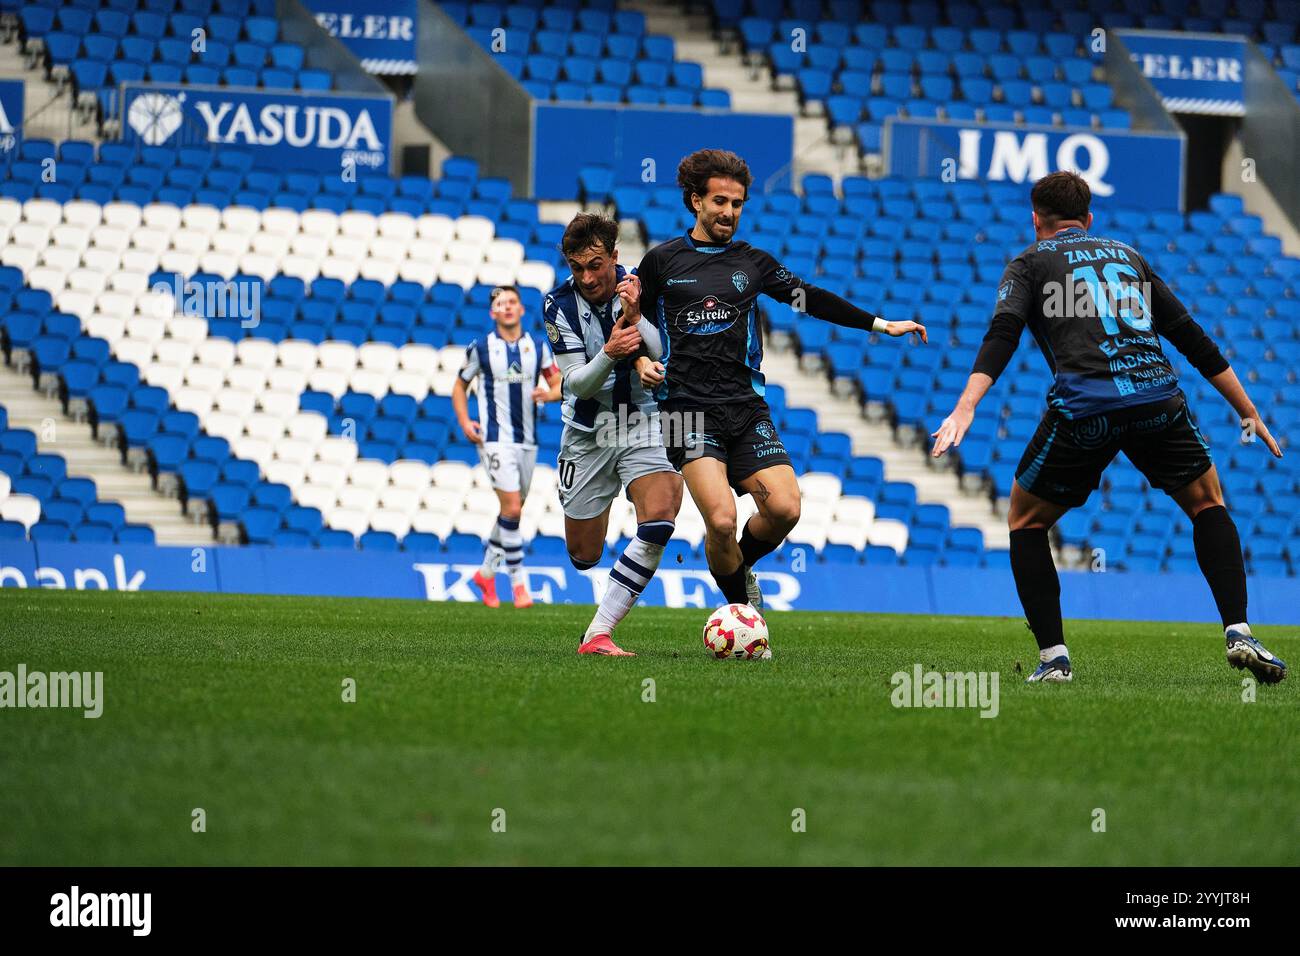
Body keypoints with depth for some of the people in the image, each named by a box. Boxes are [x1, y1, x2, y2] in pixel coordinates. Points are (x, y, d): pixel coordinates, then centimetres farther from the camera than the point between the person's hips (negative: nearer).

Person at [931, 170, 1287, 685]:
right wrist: (1248, 411, 32)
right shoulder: (1127, 255, 29)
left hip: (1083, 406, -3)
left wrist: (965, 408, -14)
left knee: (1026, 522, 17)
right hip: (1158, 397, 3)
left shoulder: (1031, 262, 17)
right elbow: (1192, 337, 27)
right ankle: (1239, 634, 7)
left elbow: (1003, 333, -3)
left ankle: (1053, 656, 6)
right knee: (1207, 504, 24)